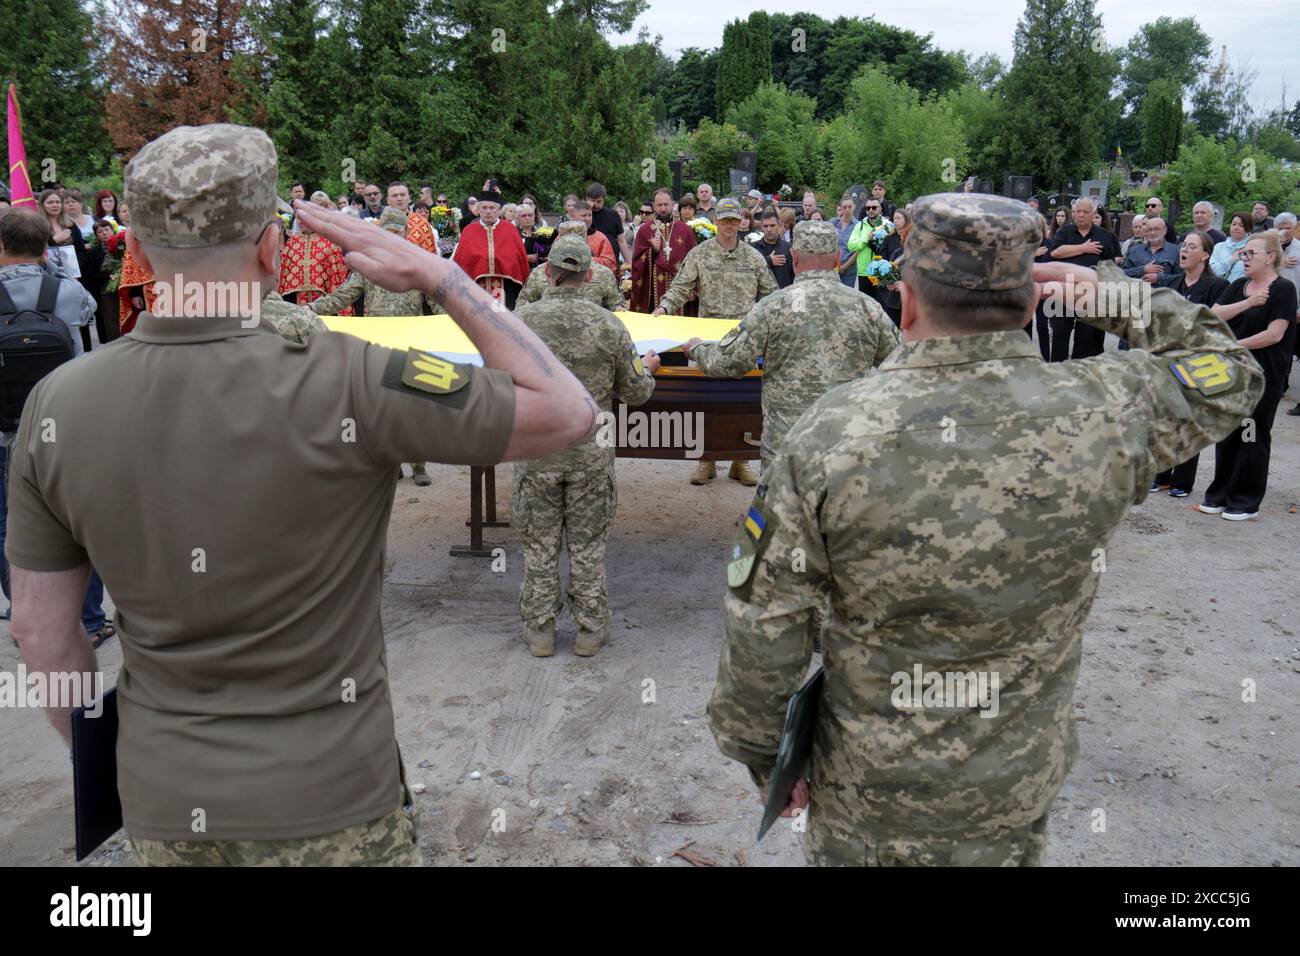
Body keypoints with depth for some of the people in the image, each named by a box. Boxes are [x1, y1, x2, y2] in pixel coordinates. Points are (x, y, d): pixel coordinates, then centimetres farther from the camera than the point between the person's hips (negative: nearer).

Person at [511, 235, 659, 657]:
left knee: (540, 544, 12)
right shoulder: (608, 325, -8)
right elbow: (635, 393, -1)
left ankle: (539, 630, 22)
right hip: (590, 452, 0)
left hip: (536, 450, 0)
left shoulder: (520, 321, -10)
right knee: (588, 544, 12)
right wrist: (648, 368, 21)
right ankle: (590, 629, 21)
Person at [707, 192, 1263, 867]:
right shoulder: (1103, 413, -18)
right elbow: (1227, 376, 5)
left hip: (868, 789, -2)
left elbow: (762, 628, -16)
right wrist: (1109, 293, 2)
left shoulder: (831, 434, -23)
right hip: (1018, 787, 2)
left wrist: (758, 748, -1)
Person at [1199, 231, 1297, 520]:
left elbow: (1274, 334, -15)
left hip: (1263, 375, -6)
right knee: (1226, 433, 9)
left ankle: (1246, 501, 9)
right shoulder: (1237, 286, 12)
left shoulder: (1282, 289, -6)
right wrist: (1248, 303, -13)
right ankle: (1220, 494, 19)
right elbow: (1214, 316, -2)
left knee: (1252, 436, 0)